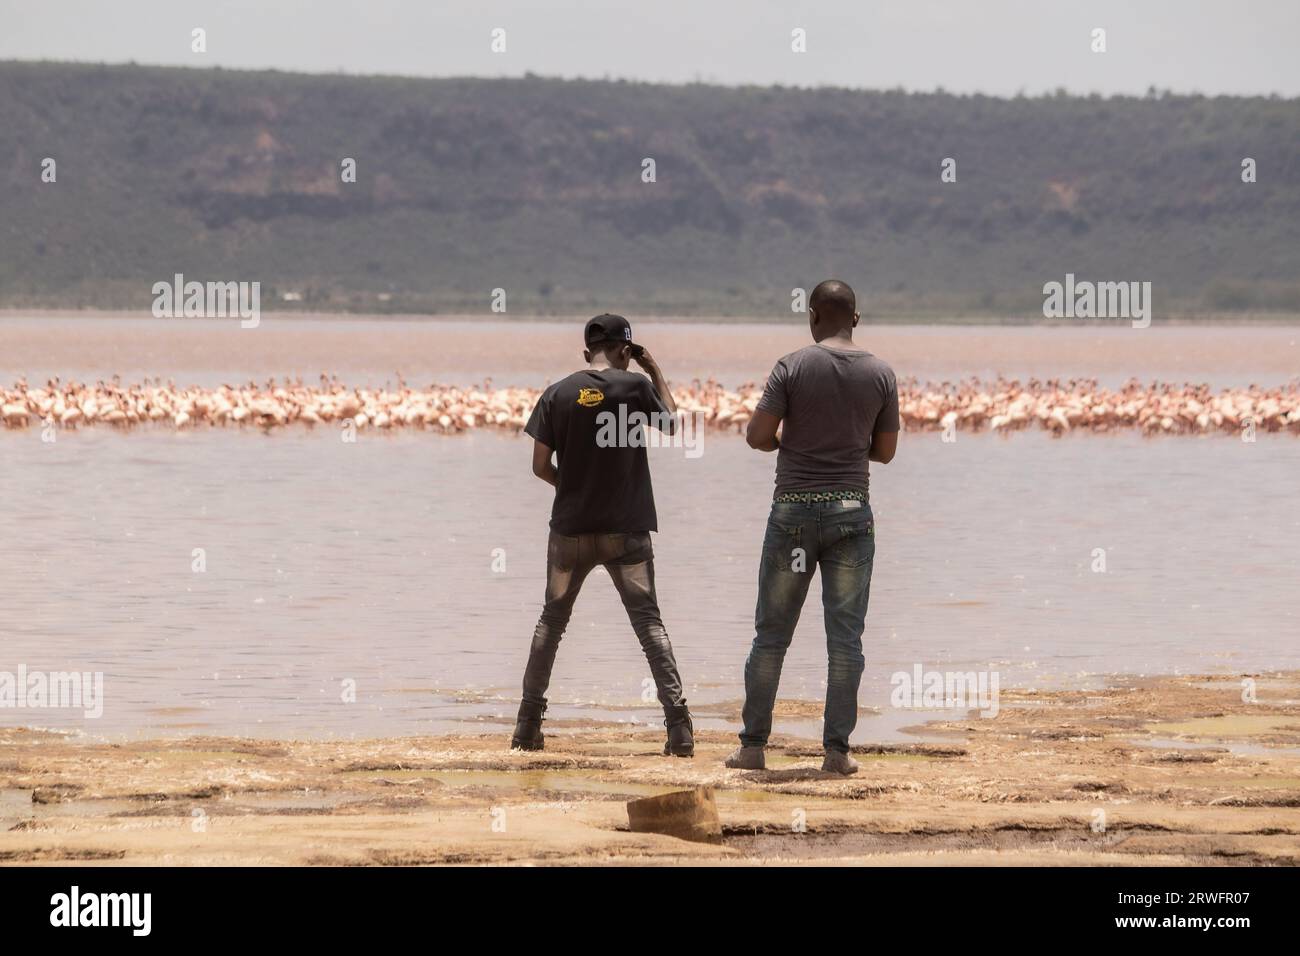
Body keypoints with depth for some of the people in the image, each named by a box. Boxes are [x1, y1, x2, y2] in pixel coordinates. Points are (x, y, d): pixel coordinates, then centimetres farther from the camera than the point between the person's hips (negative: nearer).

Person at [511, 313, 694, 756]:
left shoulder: (557, 395, -2)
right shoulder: (635, 386, -6)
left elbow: (540, 466, -1)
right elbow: (670, 424, 11)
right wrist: (654, 370, 18)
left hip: (570, 531, 1)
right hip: (626, 532, -1)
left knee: (551, 621, 15)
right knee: (649, 623, 2)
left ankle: (527, 726, 16)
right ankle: (678, 725, -9)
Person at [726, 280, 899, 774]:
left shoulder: (793, 367, -6)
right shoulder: (880, 375, 1)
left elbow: (757, 435, -9)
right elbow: (885, 451, 7)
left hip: (794, 510, -1)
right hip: (851, 511, 1)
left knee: (771, 634, 7)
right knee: (845, 635, 3)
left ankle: (753, 745, 9)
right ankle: (837, 749, -1)